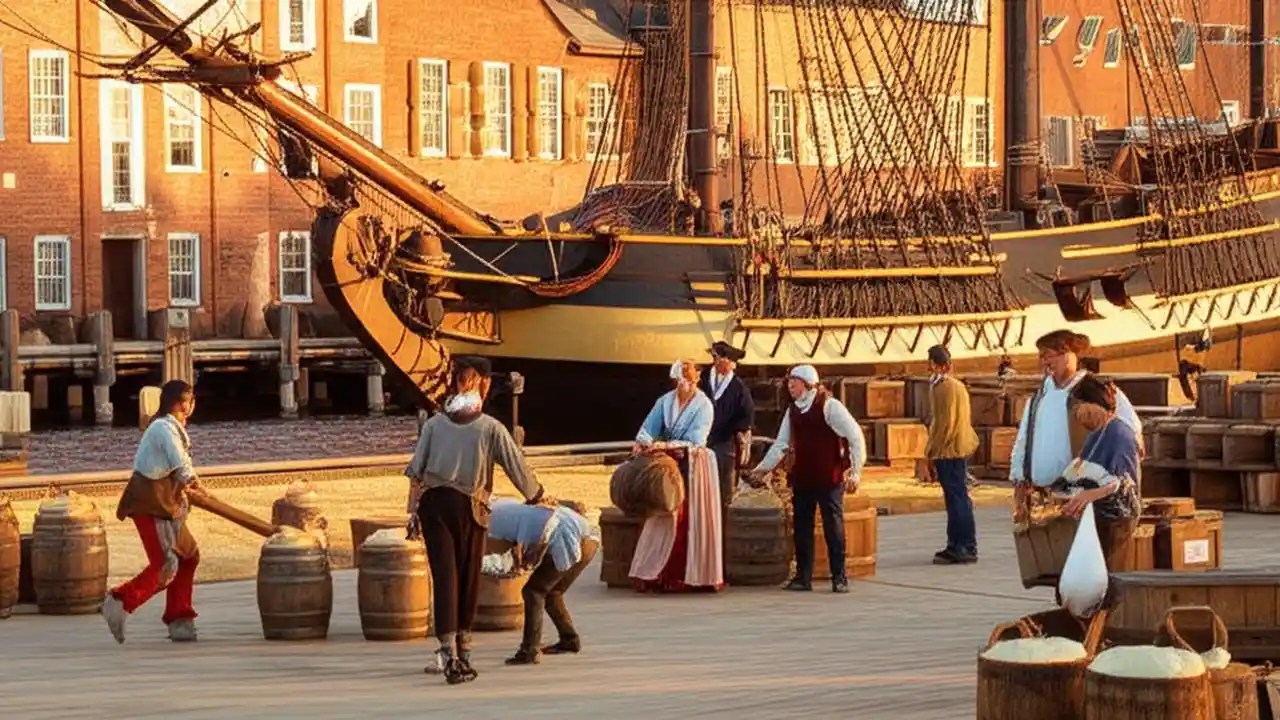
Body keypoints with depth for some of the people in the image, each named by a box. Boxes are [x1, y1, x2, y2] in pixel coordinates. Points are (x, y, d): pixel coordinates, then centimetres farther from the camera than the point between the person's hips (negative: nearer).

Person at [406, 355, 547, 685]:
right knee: (468, 580, 13)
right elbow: (518, 466, 3)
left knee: (444, 577, -3)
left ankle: (449, 652, -16)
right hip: (469, 508, -1)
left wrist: (413, 510, 4)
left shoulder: (434, 424, 5)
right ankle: (462, 652, 22)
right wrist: (538, 497, 18)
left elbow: (416, 472, 1)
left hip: (434, 502, 1)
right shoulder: (491, 428, 0)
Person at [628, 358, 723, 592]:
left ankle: (691, 575, 1)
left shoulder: (703, 405, -7)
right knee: (664, 518, -1)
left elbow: (695, 441, -16)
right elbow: (648, 428, -1)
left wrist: (666, 445, -27)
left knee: (692, 518, -3)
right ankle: (658, 574, 0)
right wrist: (642, 442, -23)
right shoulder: (665, 402, 5)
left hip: (694, 466, -3)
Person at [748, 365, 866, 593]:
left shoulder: (829, 406, -10)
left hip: (829, 478, -6)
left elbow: (855, 437, -10)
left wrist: (855, 471, -13)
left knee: (833, 526, -4)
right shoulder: (792, 410, 10)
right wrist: (762, 468, 10)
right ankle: (803, 577, 15)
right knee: (801, 527, 7)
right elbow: (781, 444, 16)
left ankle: (839, 577, 2)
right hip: (802, 478, 6)